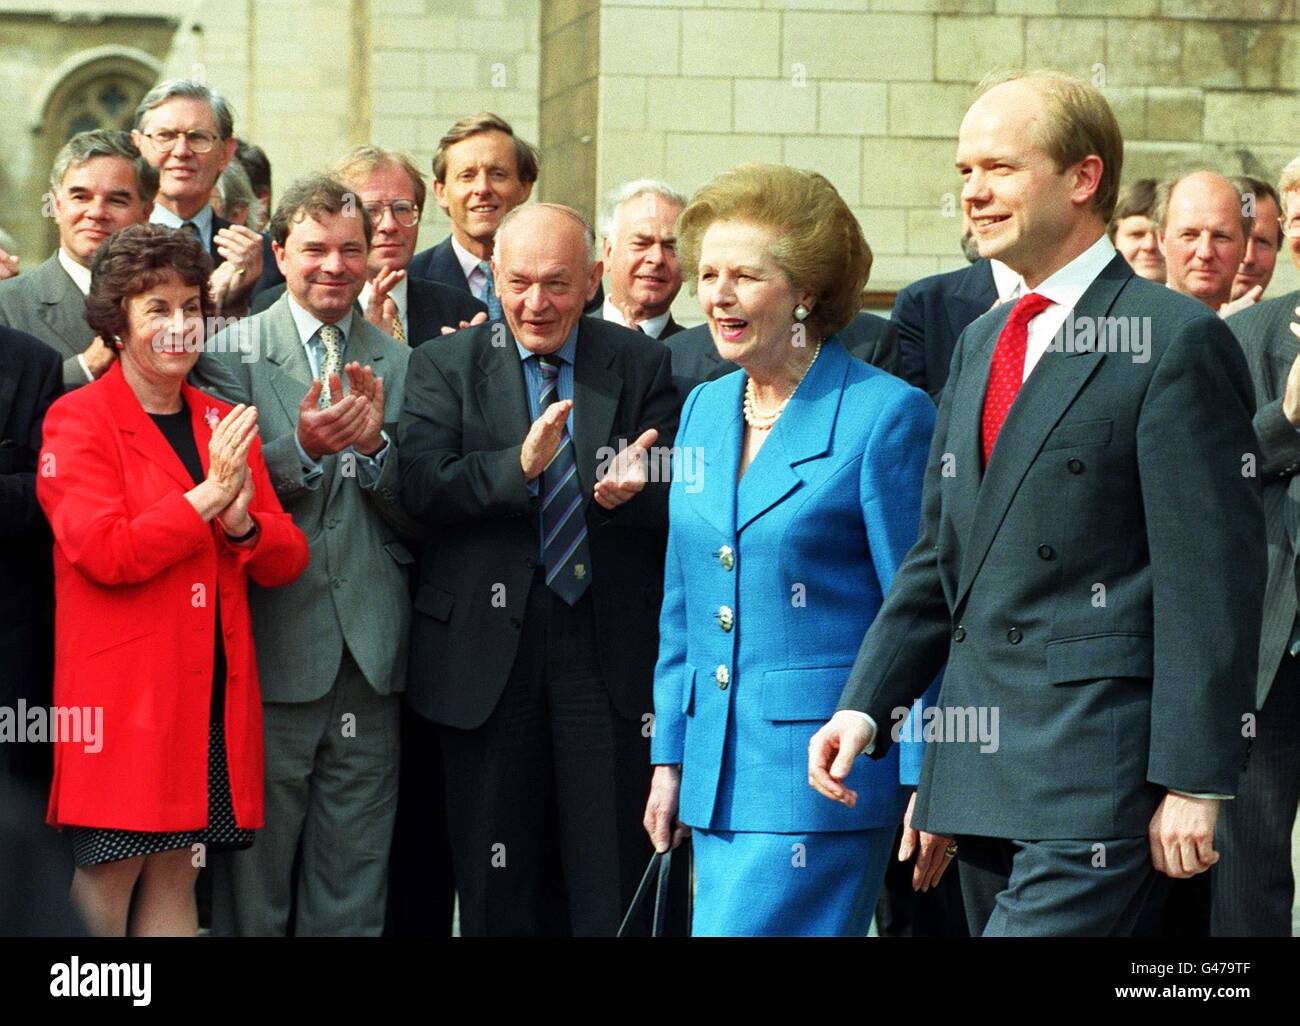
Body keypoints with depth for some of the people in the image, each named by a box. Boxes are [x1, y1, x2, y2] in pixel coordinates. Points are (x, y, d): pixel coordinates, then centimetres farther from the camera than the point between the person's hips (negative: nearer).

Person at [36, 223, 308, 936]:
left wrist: (241, 521, -8)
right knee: (108, 881, -6)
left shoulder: (223, 424, 16)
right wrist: (206, 496, -13)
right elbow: (102, 552, -16)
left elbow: (285, 560, 12)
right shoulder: (77, 420, -2)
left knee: (175, 878, 6)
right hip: (123, 695, -5)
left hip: (212, 697, 6)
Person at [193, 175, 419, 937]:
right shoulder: (231, 354, 1)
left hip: (369, 661, 3)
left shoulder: (400, 366, 11)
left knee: (352, 898, 8)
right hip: (273, 653, -3)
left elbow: (417, 520, 6)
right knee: (253, 893, 4)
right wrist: (302, 449, -22)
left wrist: (378, 444, -11)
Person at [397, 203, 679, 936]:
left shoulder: (642, 365, 7)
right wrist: (518, 465, -25)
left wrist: (632, 493, -22)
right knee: (499, 887, 8)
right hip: (489, 652, 0)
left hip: (609, 650, 0)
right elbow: (422, 487, -9)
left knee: (615, 884, 0)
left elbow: (679, 498, 1)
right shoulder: (446, 365, 5)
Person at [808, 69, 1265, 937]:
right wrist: (866, 706, 10)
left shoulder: (1178, 340, -7)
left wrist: (1194, 782, -15)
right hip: (983, 770, 8)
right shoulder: (981, 343, 18)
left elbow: (1213, 581, -11)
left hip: (1097, 784, -8)